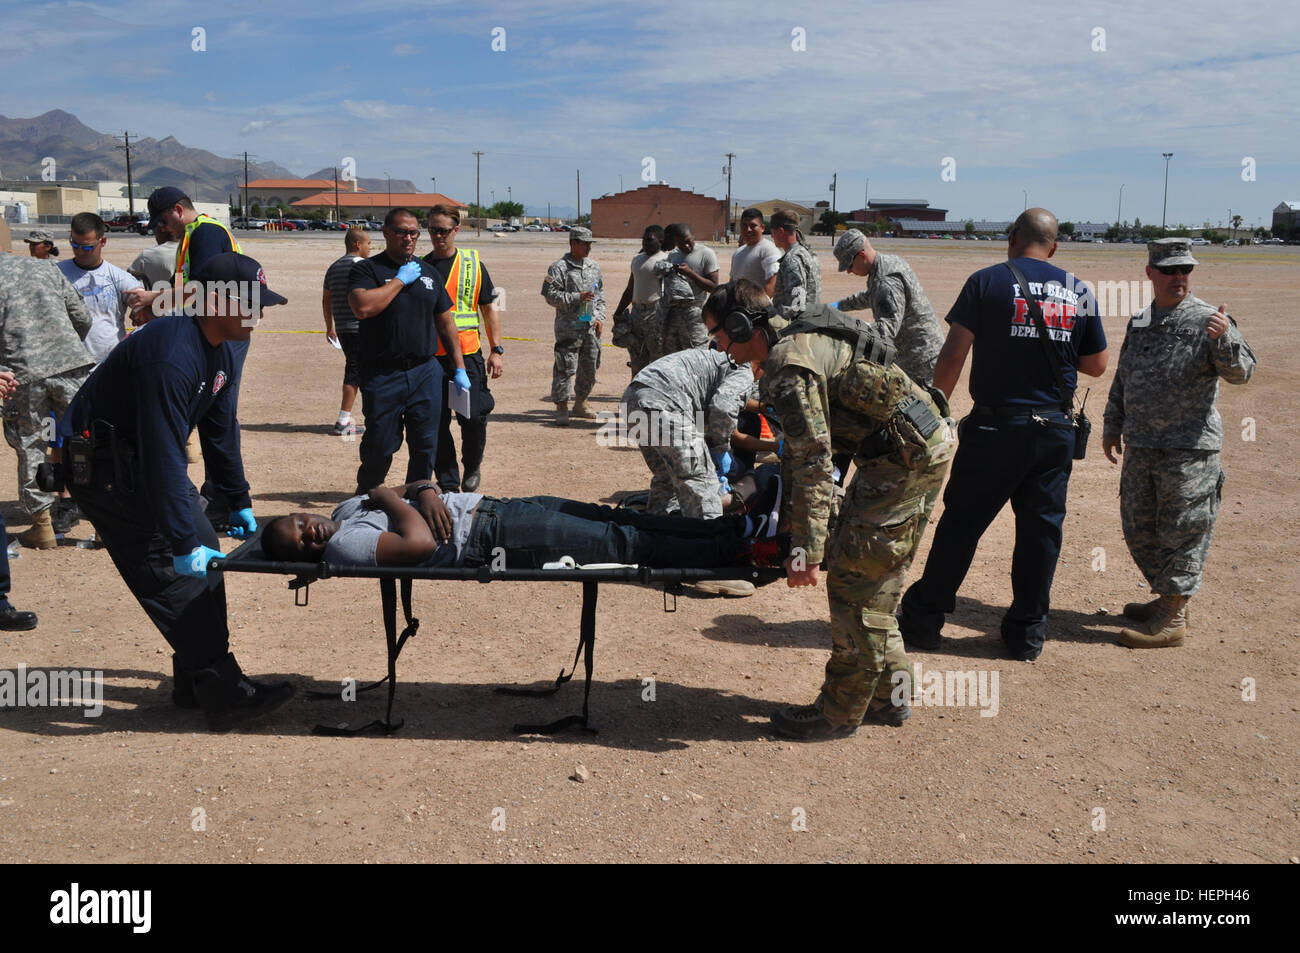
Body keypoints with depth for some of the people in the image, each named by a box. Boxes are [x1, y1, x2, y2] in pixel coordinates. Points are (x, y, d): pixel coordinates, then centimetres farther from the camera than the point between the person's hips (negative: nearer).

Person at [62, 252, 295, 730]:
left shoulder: (220, 353, 1)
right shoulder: (171, 358, -31)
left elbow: (221, 431, 12)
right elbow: (163, 458, -33)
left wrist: (238, 502, 15)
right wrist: (181, 542, -31)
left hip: (145, 457, 10)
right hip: (104, 466, -10)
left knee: (204, 555, 8)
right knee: (176, 577, -12)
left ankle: (196, 684, 17)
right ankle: (224, 695, -9)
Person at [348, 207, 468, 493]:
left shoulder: (428, 271, 15)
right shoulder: (366, 269, 0)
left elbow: (446, 322, 19)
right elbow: (362, 307, -20)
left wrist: (460, 368, 14)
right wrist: (400, 279, -12)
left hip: (426, 373, 4)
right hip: (382, 375, -4)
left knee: (426, 447, 4)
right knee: (379, 448, 1)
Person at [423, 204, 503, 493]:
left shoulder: (473, 264, 6)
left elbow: (490, 308, 9)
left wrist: (497, 350, 2)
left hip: (468, 354, -1)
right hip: (429, 357, 1)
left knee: (473, 417, -7)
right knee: (437, 423, 2)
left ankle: (472, 467, 21)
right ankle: (448, 484, 13)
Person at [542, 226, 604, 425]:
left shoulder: (593, 267, 15)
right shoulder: (559, 268, -5)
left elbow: (600, 296, 21)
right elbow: (551, 295, -11)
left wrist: (600, 317, 8)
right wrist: (577, 298, -18)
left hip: (591, 327, 6)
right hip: (568, 328, -6)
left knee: (590, 367, 12)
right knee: (565, 368, -7)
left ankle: (580, 404, 27)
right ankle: (562, 409, -1)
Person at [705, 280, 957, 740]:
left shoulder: (789, 365, -19)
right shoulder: (802, 337, 14)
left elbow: (814, 460, -24)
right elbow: (808, 442, 24)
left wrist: (805, 548, -25)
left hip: (906, 455, -10)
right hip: (930, 443, 10)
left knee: (854, 578, -5)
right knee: (878, 578, 17)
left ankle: (841, 711, 5)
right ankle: (887, 693, 28)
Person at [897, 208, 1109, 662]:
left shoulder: (987, 281, -5)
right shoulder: (1079, 292, 6)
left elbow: (953, 355, -10)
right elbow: (1096, 365, 12)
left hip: (996, 427, -3)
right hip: (1056, 430, 3)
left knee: (961, 523, 5)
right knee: (1041, 529, 11)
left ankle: (923, 619, 14)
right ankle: (1028, 632, 19)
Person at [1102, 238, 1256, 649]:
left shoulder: (1207, 322, -8)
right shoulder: (1138, 323, 12)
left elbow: (1240, 372, -19)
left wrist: (1224, 339, -36)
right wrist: (1112, 426, 23)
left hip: (1190, 450, -7)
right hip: (1140, 446, 7)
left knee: (1182, 533, -2)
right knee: (1138, 528, 16)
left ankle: (1172, 619, 5)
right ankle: (1166, 598, 32)